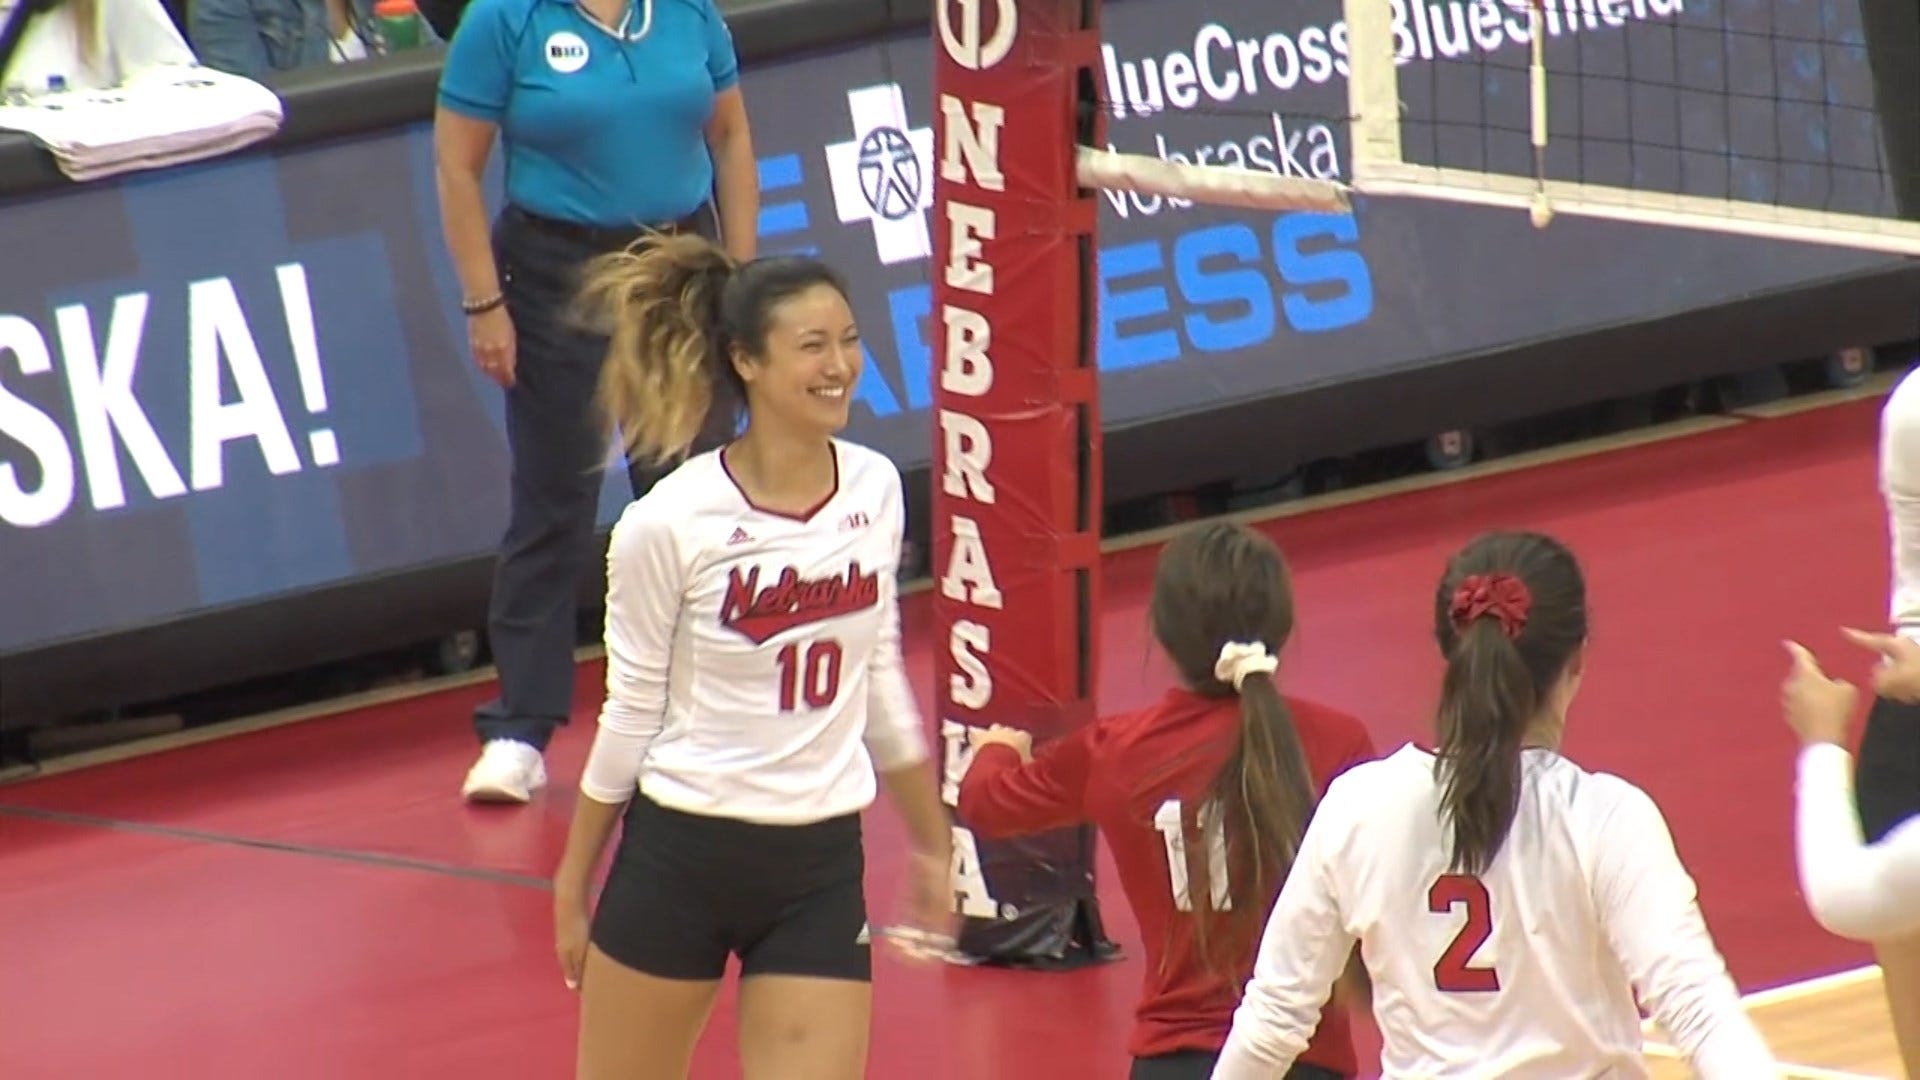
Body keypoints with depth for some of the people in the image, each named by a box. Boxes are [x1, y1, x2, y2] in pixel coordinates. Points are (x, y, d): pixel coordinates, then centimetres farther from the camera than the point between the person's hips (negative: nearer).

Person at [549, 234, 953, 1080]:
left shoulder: (875, 490, 0)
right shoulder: (669, 524, -14)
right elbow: (629, 715, -3)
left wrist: (931, 845, 18)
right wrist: (572, 885, 3)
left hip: (822, 865, 3)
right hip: (682, 851, -3)